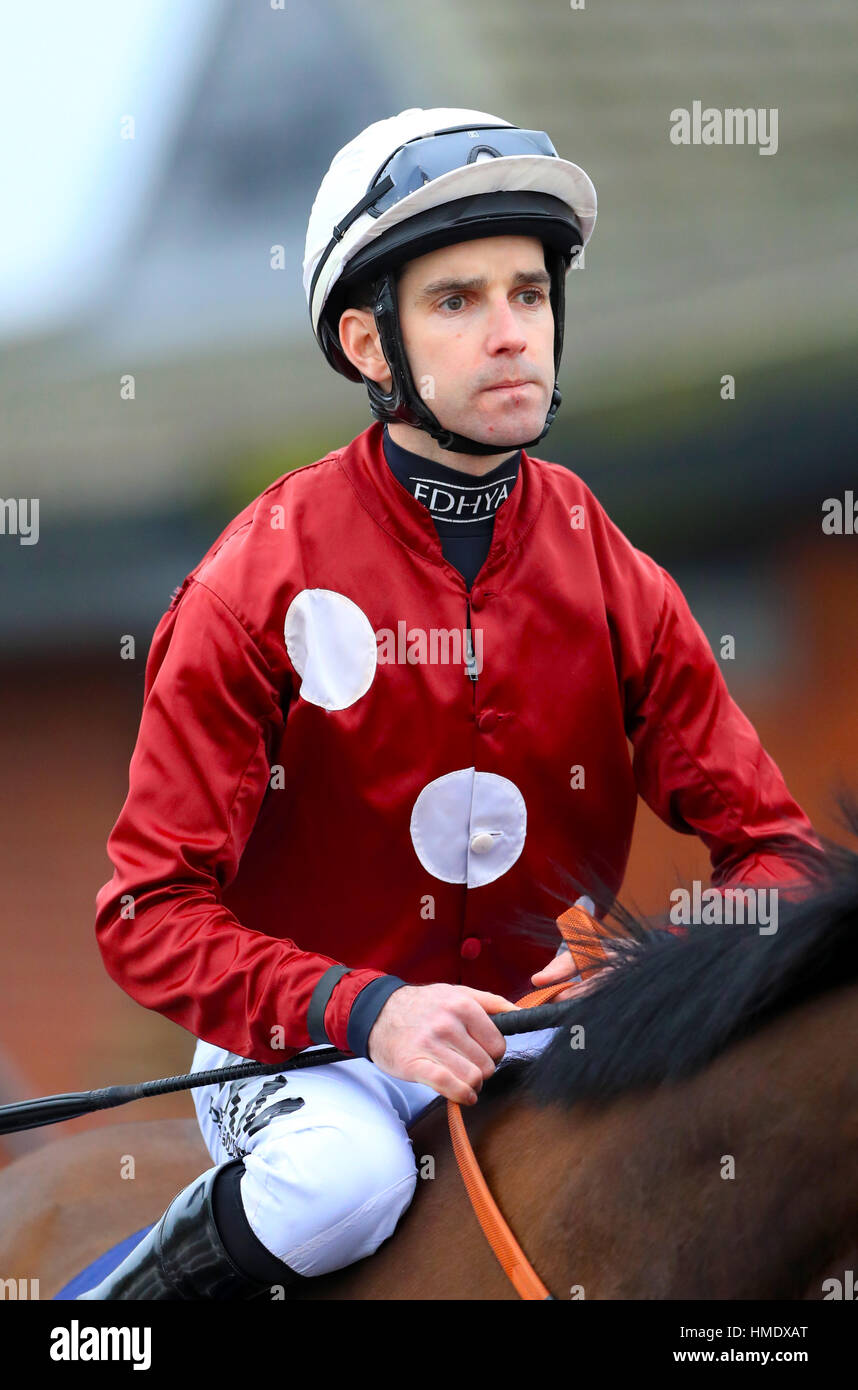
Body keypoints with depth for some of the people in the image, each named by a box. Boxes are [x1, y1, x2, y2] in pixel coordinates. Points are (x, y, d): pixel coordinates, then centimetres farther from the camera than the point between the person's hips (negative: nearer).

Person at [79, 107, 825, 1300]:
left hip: (544, 1020, 4)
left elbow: (774, 846, 1)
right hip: (308, 1042, -4)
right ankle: (158, 1281, -4)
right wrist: (365, 1013, -29)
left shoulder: (614, 581, 0)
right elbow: (152, 911, -13)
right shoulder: (262, 584, -10)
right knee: (345, 1179, -36)